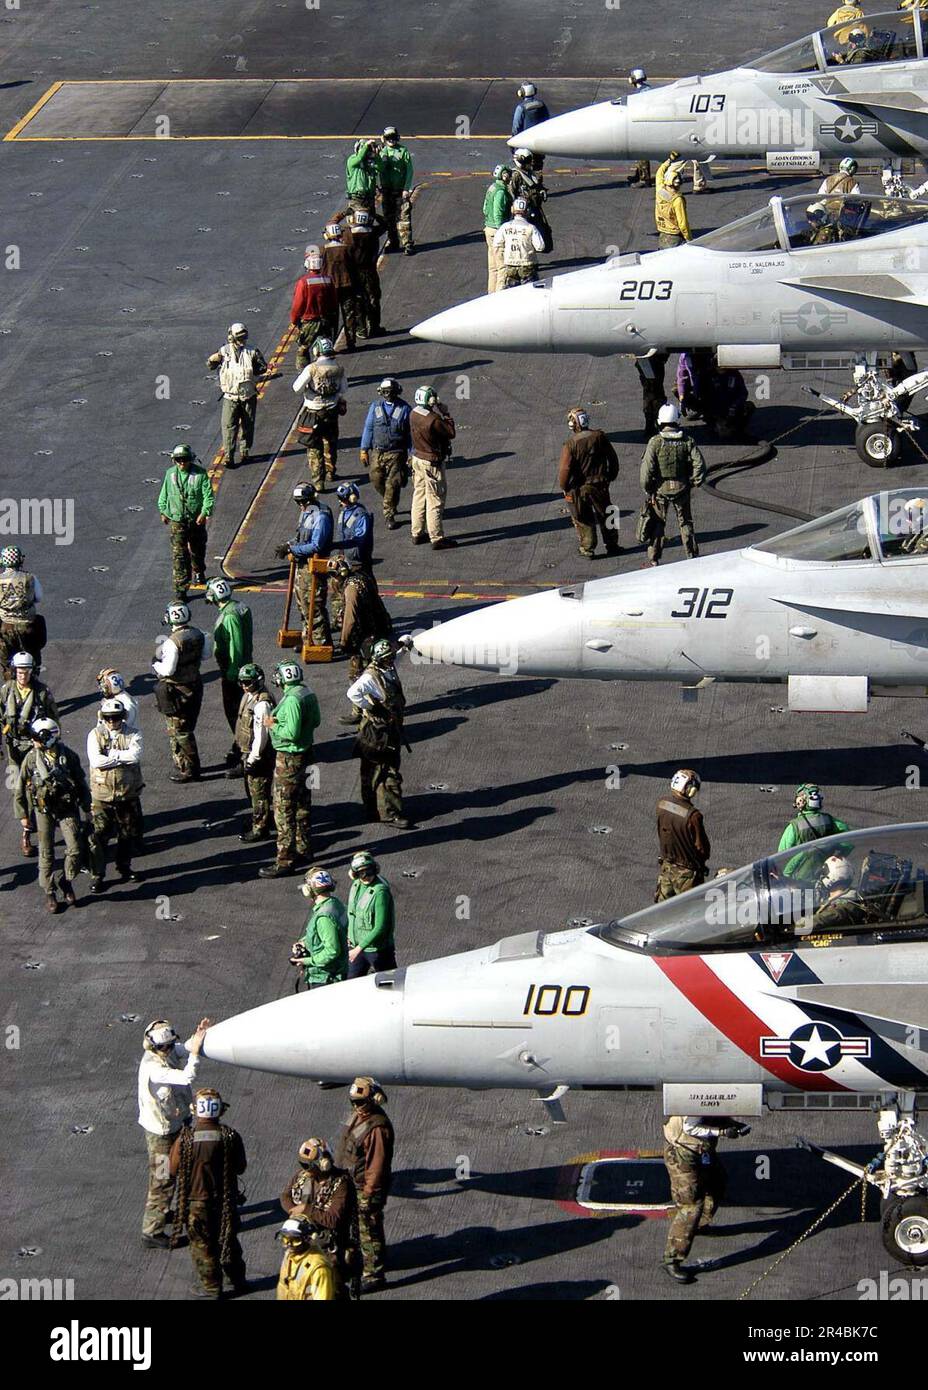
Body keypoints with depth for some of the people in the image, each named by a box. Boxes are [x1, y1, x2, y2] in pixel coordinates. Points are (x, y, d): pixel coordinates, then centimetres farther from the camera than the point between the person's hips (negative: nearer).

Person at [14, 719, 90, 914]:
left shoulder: (67, 755, -5)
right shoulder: (31, 758, -7)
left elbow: (81, 782, 7)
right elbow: (20, 789, 1)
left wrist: (86, 808, 11)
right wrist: (23, 815, 0)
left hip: (68, 810, 0)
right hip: (43, 812, 0)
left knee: (75, 849, -7)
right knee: (46, 854, 5)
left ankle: (66, 882, 17)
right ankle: (49, 893, 18)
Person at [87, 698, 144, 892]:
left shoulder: (132, 735, -3)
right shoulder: (95, 735, -5)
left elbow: (135, 755, -23)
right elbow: (96, 761, -20)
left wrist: (111, 755, -19)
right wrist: (123, 757, -17)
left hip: (128, 794, 2)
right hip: (101, 795, -1)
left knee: (128, 834, 15)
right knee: (98, 836, -3)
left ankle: (124, 867, 35)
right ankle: (97, 875, 7)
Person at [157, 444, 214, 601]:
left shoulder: (200, 474, -11)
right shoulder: (171, 474, -3)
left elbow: (209, 496, -13)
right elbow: (164, 494, 12)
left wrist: (204, 513, -26)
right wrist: (163, 511, 17)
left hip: (196, 519, 0)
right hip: (177, 520, 0)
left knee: (197, 550, 22)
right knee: (179, 554, -9)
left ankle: (199, 572, 51)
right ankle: (180, 587, -10)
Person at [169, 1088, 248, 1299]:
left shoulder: (185, 1139, -21)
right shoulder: (231, 1137, -15)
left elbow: (174, 1170, -10)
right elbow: (241, 1167, -2)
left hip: (196, 1201, -2)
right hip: (225, 1200, 2)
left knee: (202, 1244, 15)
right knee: (228, 1240, 22)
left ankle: (210, 1286, 24)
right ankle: (238, 1280, 36)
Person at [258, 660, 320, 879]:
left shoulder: (292, 700, -25)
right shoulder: (308, 694, 3)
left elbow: (291, 733, -28)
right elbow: (316, 721, 15)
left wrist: (273, 725, -12)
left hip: (289, 760, -9)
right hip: (306, 753, 9)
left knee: (284, 811, -4)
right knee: (303, 805, 22)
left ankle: (285, 861, -2)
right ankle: (305, 848, 35)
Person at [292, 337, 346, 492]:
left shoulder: (312, 369, -21)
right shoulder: (339, 369, -7)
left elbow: (296, 388, -15)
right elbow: (342, 389, 4)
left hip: (313, 414, -4)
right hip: (332, 412, 4)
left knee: (314, 448, 4)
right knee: (330, 444, 25)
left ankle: (318, 481, 1)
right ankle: (330, 472, 42)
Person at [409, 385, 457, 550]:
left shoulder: (414, 413, -2)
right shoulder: (433, 420, -26)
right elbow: (451, 433, -16)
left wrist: (439, 414, 1)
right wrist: (445, 415, -8)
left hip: (417, 458, 8)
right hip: (432, 463, -8)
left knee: (419, 496, 18)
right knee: (435, 500, 0)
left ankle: (417, 534, 27)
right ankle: (437, 538, 5)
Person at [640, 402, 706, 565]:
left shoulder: (655, 442, -12)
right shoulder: (687, 442, -5)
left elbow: (647, 468, -15)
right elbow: (699, 464, -9)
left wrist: (647, 489, -4)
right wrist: (695, 482, 5)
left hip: (660, 489, -2)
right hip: (681, 488, 2)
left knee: (657, 523, 9)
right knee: (685, 522, 16)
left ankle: (654, 559, 10)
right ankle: (691, 555, 18)